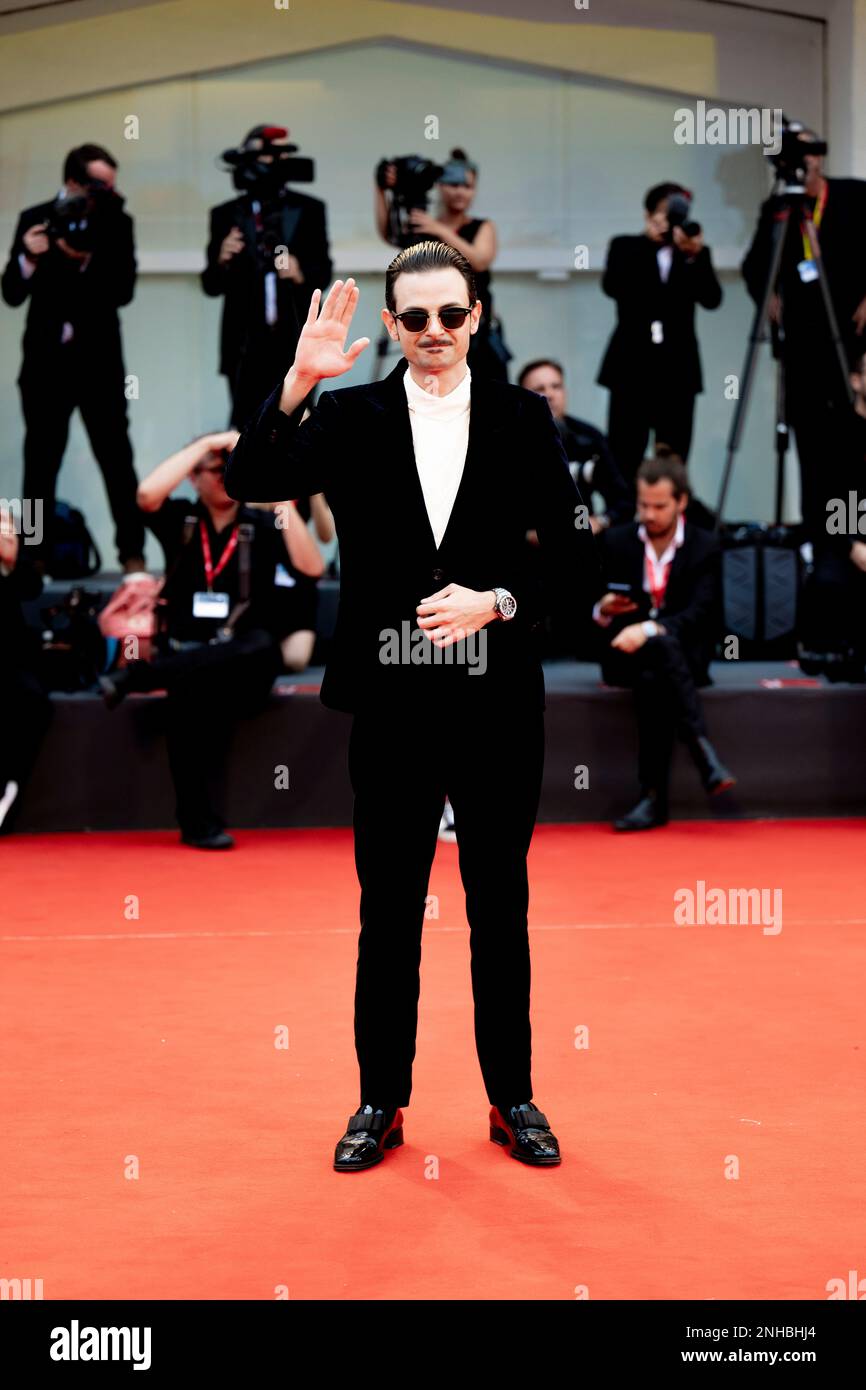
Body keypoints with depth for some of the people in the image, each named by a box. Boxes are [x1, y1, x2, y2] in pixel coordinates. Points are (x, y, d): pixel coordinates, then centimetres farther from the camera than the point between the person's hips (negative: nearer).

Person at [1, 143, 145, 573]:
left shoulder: (117, 223, 1)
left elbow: (123, 291, -8)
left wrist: (86, 262, -23)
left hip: (98, 360, -1)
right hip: (45, 359, 1)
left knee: (116, 459, -2)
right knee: (40, 462, 4)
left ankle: (132, 553, 1)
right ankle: (35, 557, 8)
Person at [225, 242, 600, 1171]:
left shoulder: (522, 418, 2)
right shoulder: (350, 416, 2)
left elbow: (571, 556, 1)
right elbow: (249, 481, -12)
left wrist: (495, 601, -15)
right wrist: (298, 381, -23)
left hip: (498, 707, 0)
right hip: (392, 706, 0)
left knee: (501, 908, 11)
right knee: (388, 911, 9)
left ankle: (513, 1098, 24)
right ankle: (381, 1102, 21)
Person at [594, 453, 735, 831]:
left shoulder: (705, 547, 0)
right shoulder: (615, 541, 7)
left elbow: (699, 615, -14)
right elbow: (595, 611, 10)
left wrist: (649, 629, -31)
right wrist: (603, 611, -15)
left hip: (684, 657, -1)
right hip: (624, 655, 1)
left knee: (652, 678, -38)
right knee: (662, 649, -36)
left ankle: (654, 796, -41)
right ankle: (704, 753, -46)